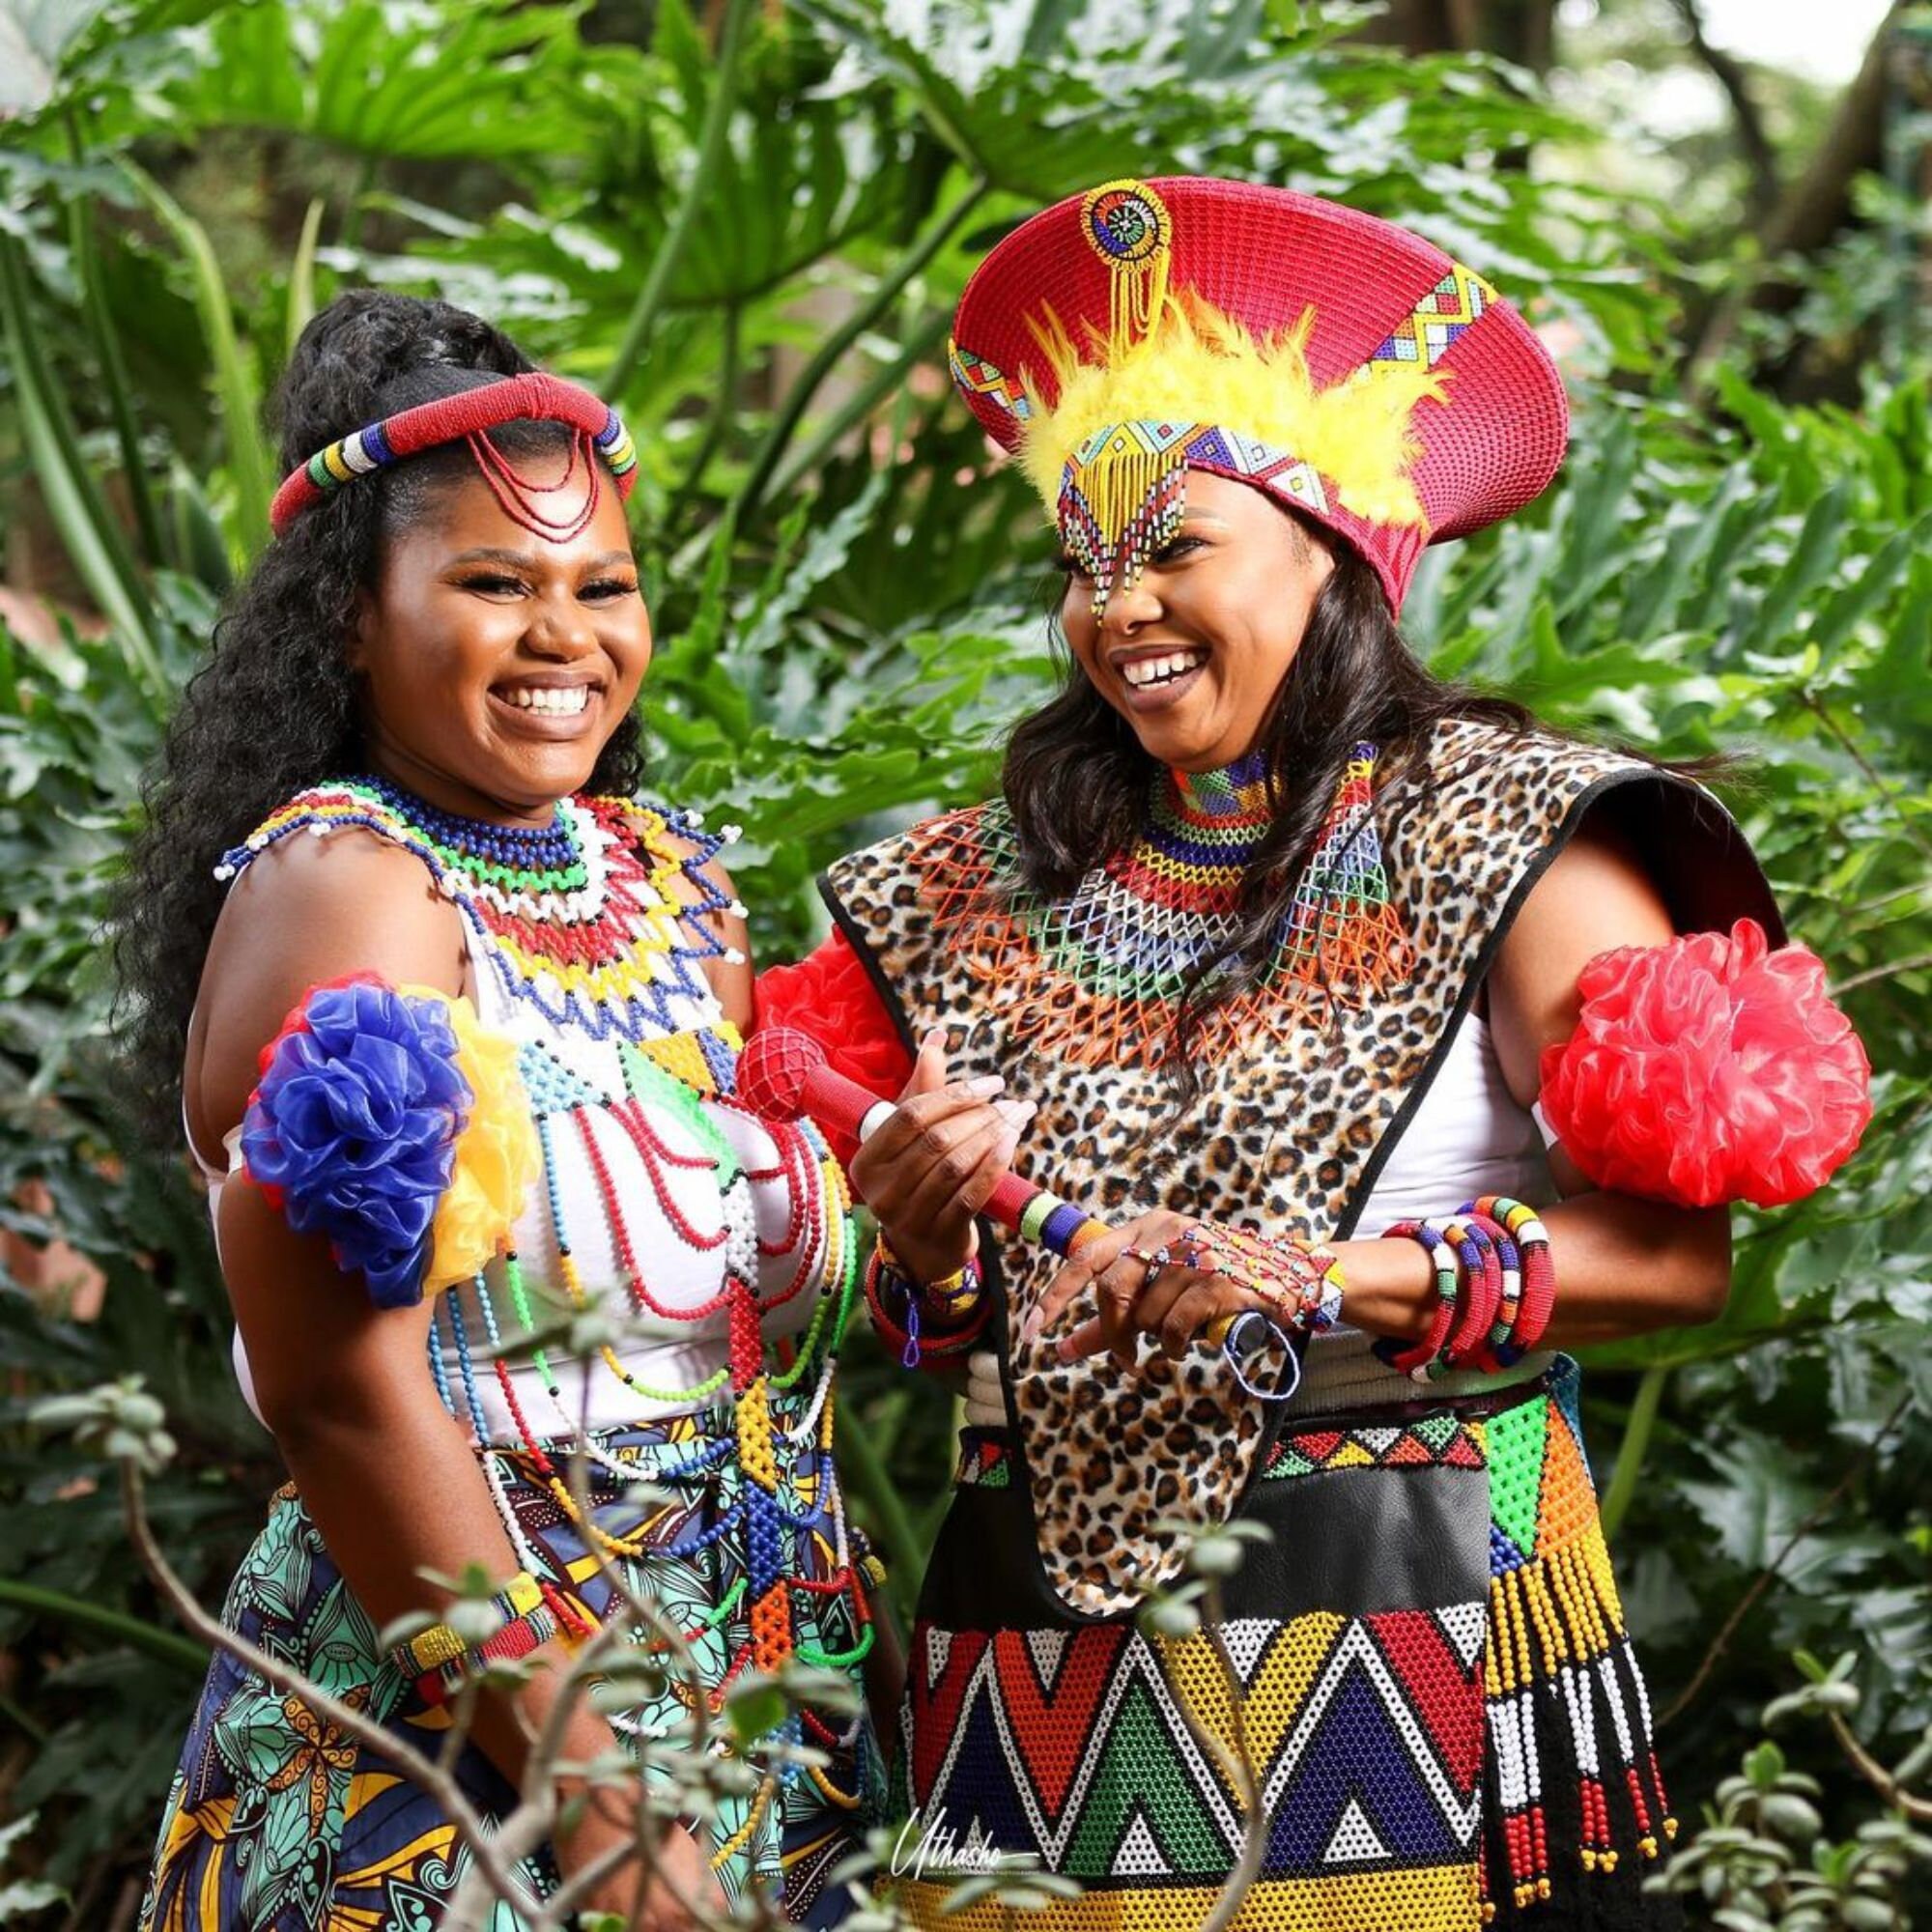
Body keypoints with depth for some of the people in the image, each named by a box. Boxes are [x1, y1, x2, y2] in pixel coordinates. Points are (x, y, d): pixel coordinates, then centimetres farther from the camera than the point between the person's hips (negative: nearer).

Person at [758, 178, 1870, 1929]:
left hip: (1415, 1610, -3)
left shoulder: (1498, 836, -4)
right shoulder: (992, 885, 9)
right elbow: (941, 1323, 13)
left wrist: (1338, 1275, -22)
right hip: (1056, 1635, 4)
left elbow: (1679, 1249, -14)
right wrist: (927, 1246, -8)